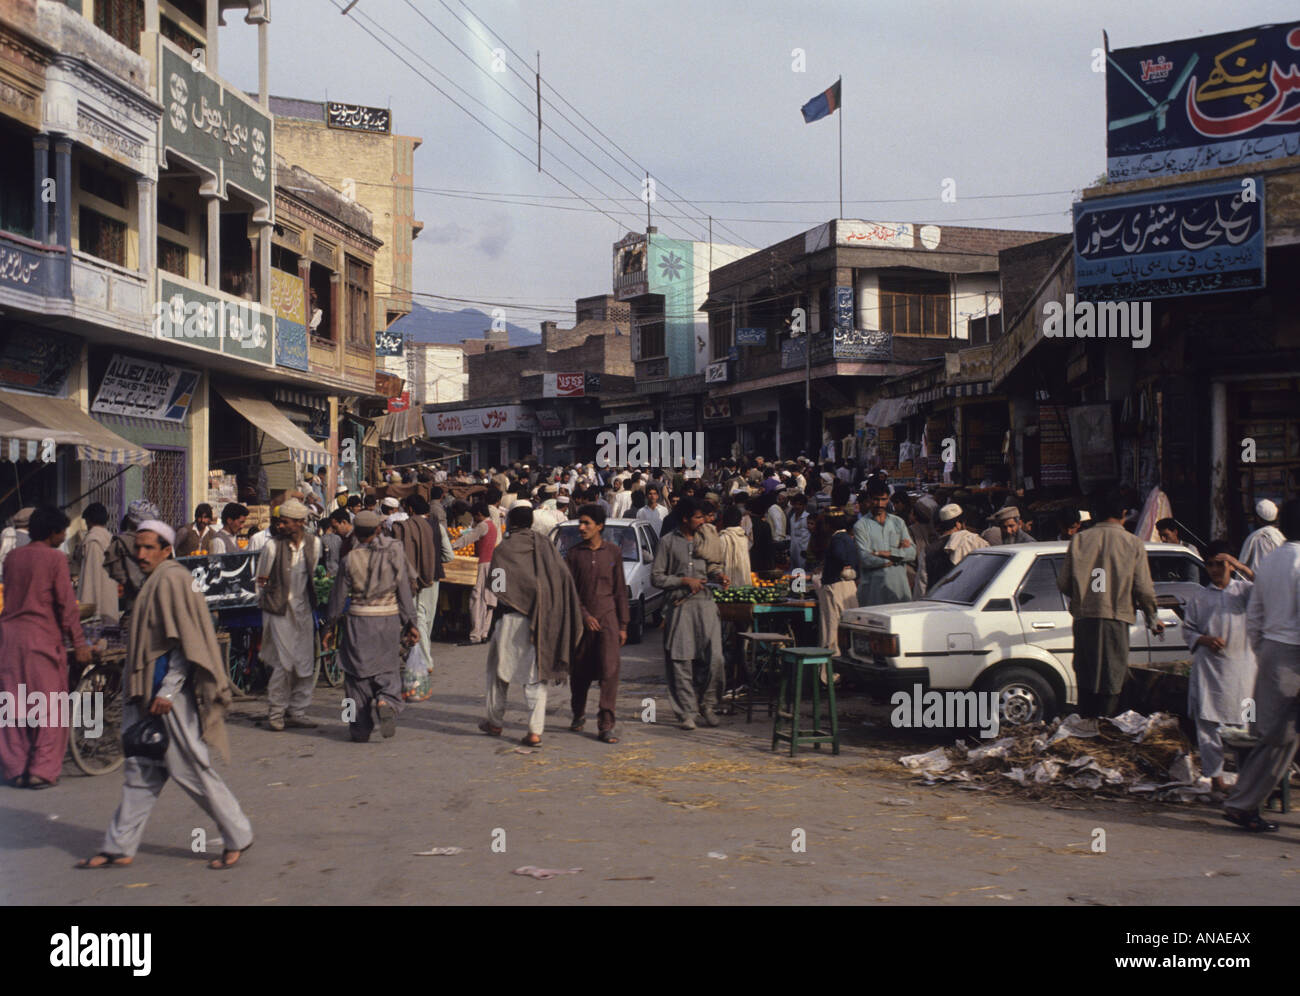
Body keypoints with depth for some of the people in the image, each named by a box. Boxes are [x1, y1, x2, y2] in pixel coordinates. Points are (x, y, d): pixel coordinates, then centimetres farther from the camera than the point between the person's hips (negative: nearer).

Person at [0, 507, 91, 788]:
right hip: (42, 637, -6)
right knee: (49, 706, 2)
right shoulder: (55, 559, -8)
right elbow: (66, 604, -10)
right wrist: (79, 642, -7)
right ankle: (42, 771, 1)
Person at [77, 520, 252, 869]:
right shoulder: (152, 582, 15)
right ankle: (120, 847, 17)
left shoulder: (171, 580, -13)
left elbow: (186, 643, -18)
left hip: (170, 695, -9)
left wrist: (167, 692, -21)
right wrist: (137, 691, 20)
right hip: (147, 692, 9)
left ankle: (238, 837, 7)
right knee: (139, 771, 11)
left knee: (190, 768, -3)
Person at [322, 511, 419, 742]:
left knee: (359, 673, 9)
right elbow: (405, 593, 2)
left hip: (360, 621, -2)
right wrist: (410, 623, 9)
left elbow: (338, 598, -1)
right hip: (390, 620, 2)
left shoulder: (351, 559, -7)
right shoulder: (395, 553, -1)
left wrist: (328, 623, 12)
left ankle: (360, 728, 12)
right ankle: (386, 702, -17)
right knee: (388, 669, 14)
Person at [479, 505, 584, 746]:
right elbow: (564, 578, 1)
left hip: (513, 618, -4)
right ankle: (535, 731, 1)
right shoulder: (546, 545, 5)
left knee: (500, 669, 14)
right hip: (544, 619, 4)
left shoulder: (504, 549, -7)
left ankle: (495, 722, 23)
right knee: (536, 673, 7)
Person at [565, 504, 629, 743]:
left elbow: (620, 591, 8)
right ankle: (578, 715, 31)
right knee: (580, 672, 8)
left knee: (609, 670, -11)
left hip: (608, 618, -1)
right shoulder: (574, 554, 4)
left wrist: (623, 625, 5)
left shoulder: (613, 553, 5)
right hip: (582, 620, 1)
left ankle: (606, 726, -10)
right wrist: (584, 615, -10)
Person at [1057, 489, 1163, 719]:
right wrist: (1152, 619, 15)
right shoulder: (1133, 544, 0)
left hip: (1084, 616, 2)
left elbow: (1063, 583, 3)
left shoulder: (1079, 540, 4)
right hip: (1116, 617, -2)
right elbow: (1144, 589, -2)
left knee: (1086, 677, 13)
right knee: (1111, 679, 4)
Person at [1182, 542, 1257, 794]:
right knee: (1207, 721, -1)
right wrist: (1204, 640, -7)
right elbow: (1187, 630, 12)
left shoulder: (1244, 590, 8)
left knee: (1244, 722, -2)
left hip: (1240, 663, -1)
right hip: (1208, 666, 1)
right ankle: (1215, 774, 6)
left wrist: (1244, 569, -17)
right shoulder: (1199, 598, 12)